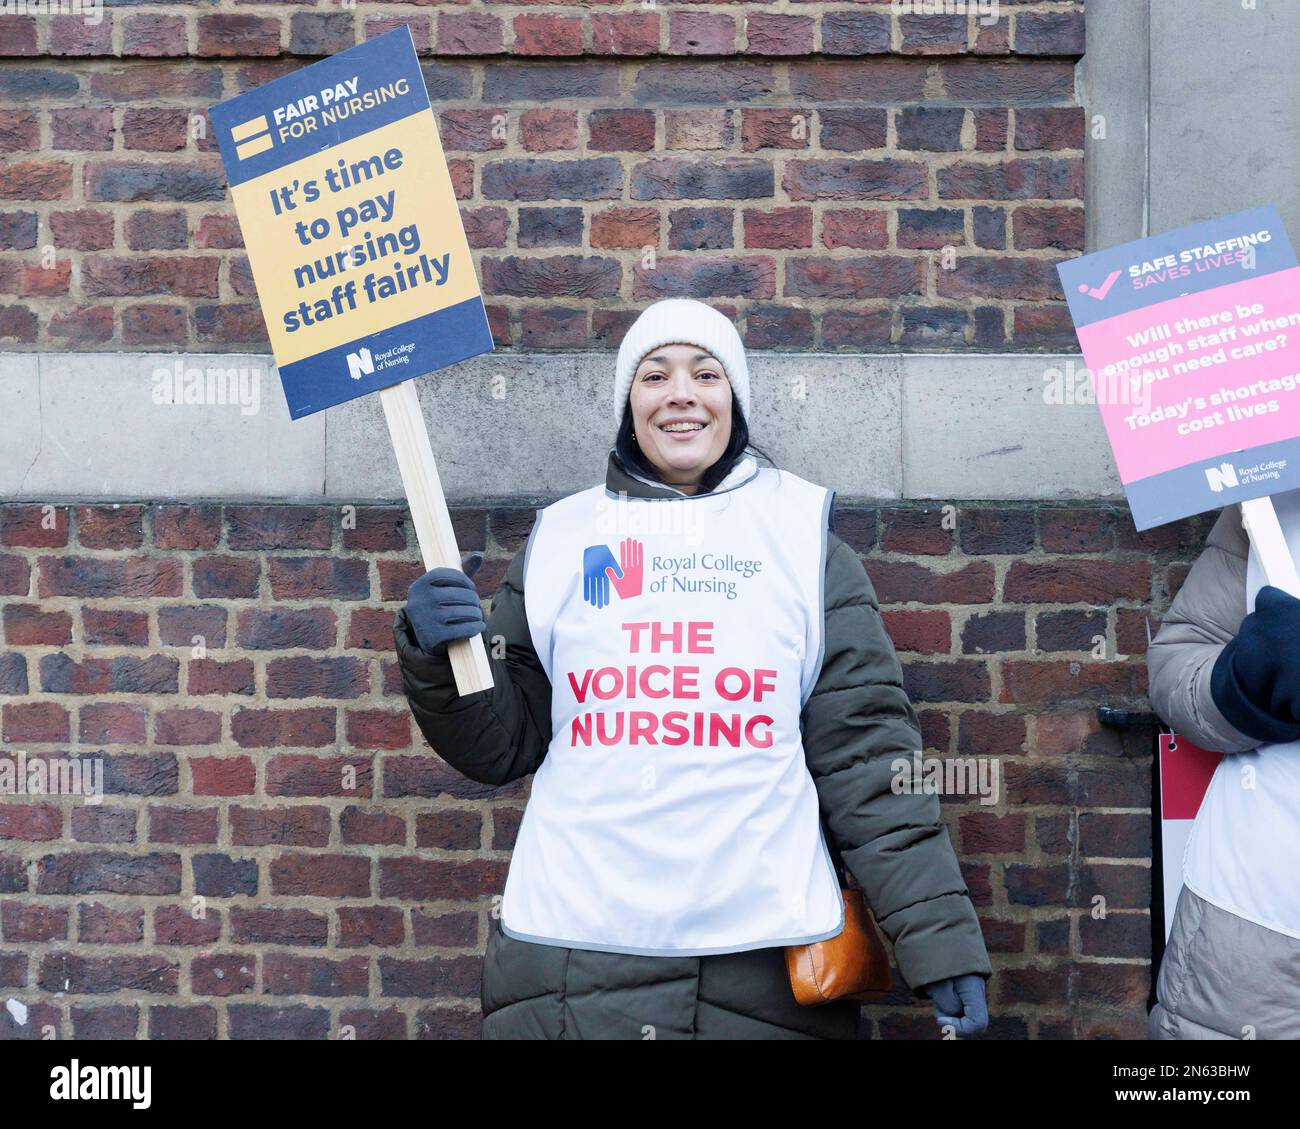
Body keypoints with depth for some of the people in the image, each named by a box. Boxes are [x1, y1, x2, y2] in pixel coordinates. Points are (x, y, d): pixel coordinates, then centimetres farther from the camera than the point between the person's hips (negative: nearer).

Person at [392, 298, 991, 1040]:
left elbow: (866, 751, 0)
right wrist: (439, 658, -10)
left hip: (767, 952, -1)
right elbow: (502, 744, 9)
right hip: (571, 950, 1)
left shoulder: (804, 540, 4)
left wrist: (942, 939, -5)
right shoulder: (561, 540, 8)